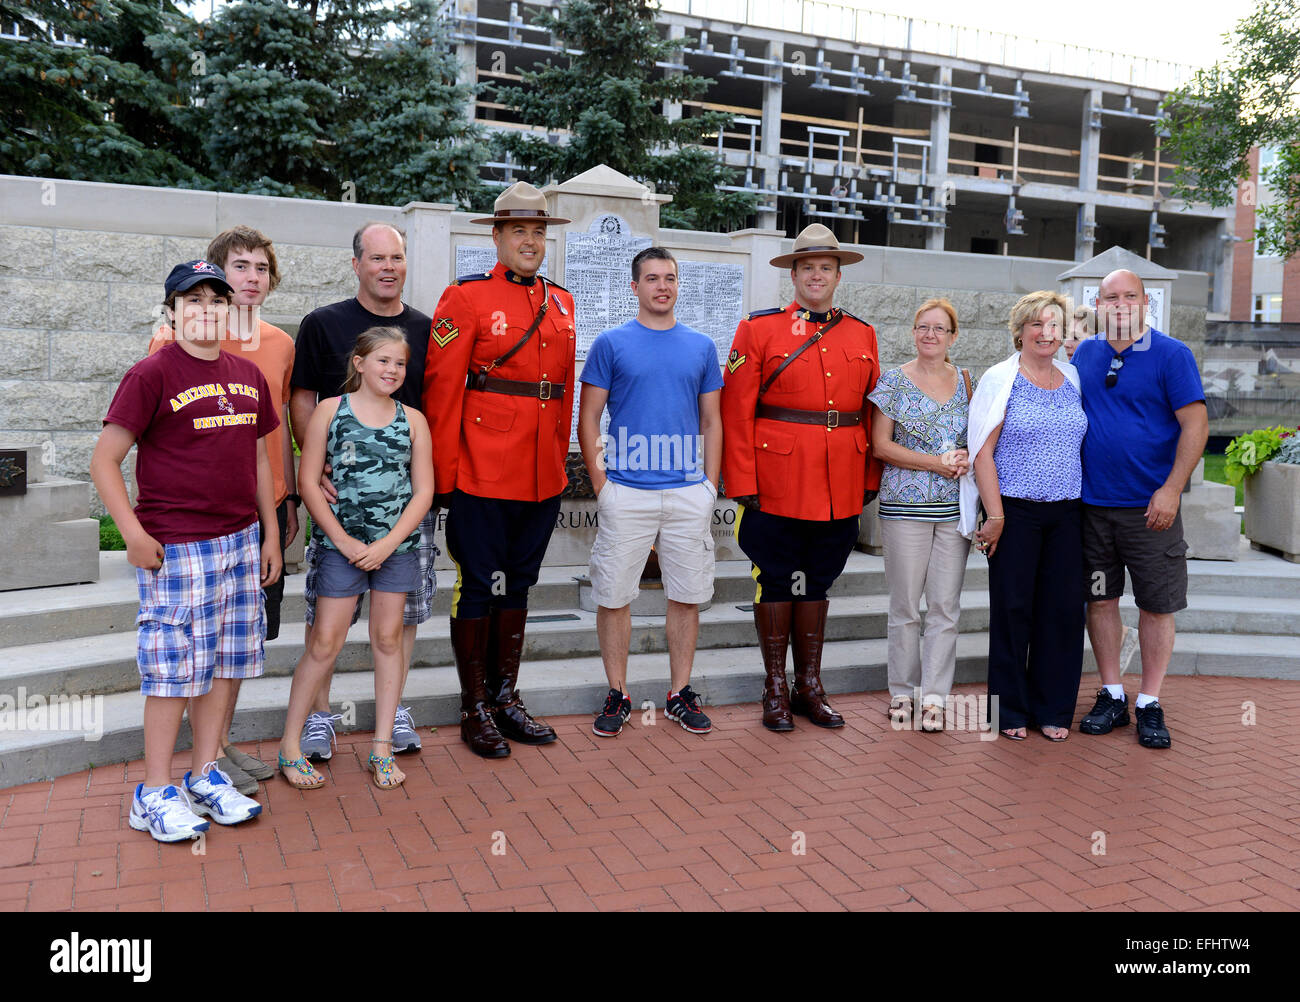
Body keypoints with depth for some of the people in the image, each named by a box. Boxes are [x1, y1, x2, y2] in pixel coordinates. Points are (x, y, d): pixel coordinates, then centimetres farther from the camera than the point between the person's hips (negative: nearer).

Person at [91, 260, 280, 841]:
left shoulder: (247, 376, 11)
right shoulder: (152, 375, -8)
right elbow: (104, 460, -8)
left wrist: (270, 533, 15)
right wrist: (134, 534, -14)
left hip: (241, 542, 6)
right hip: (175, 547, -6)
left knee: (227, 662, 11)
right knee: (175, 667, 0)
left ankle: (206, 774, 26)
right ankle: (155, 793, 14)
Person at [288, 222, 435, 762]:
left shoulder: (426, 330, 10)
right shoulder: (323, 324, 3)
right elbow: (302, 401, 1)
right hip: (340, 489, -2)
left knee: (406, 605, 7)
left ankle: (394, 708, 21)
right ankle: (319, 715, 14)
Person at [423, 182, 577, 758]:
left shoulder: (561, 305, 12)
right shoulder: (466, 299, -5)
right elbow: (442, 392, -9)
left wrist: (561, 462, 13)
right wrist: (443, 479, -11)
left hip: (542, 479, 6)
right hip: (482, 478, -5)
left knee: (517, 586, 14)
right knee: (479, 587, 3)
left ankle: (506, 696, 27)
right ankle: (475, 710, 16)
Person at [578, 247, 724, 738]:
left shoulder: (701, 346, 10)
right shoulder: (611, 343, 3)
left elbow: (712, 421, 13)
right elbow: (587, 419, 3)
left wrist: (710, 486, 4)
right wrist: (601, 484, -5)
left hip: (689, 493, 2)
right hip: (626, 492, -2)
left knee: (687, 596, 7)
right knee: (614, 597, 2)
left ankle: (680, 693, 22)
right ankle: (617, 695, 17)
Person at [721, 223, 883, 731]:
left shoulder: (862, 335, 10)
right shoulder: (759, 329, -2)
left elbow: (872, 413, 11)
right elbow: (736, 413, -6)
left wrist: (870, 480, 7)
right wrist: (743, 484, -11)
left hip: (841, 492, 4)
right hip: (777, 488, -3)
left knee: (817, 585, 13)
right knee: (776, 584, 6)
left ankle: (809, 687, 25)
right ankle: (775, 690, 19)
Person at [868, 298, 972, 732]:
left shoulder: (963, 381, 10)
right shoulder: (895, 381, 0)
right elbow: (881, 445, -5)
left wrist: (967, 460, -5)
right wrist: (937, 462, -12)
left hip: (955, 504, 3)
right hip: (905, 504, -3)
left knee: (946, 605, 3)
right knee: (905, 604, 3)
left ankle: (935, 695, 11)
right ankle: (902, 691, 17)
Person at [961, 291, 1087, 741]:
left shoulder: (1073, 379, 12)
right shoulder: (1000, 380, -2)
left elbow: (1082, 443, 19)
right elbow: (983, 452, -6)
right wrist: (995, 516, -11)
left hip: (1066, 513, 4)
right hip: (1016, 512, -4)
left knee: (1063, 608, 5)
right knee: (1012, 608, 1)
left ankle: (1052, 708, 19)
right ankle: (1010, 709, 15)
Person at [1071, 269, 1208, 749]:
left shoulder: (1171, 355, -4)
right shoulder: (1085, 354, 9)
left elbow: (1196, 425, -8)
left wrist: (1171, 490, -16)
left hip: (1150, 506, -4)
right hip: (1091, 503, 4)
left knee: (1156, 605, 3)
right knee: (1100, 599, 9)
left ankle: (1150, 704, 16)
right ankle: (1112, 696, 21)